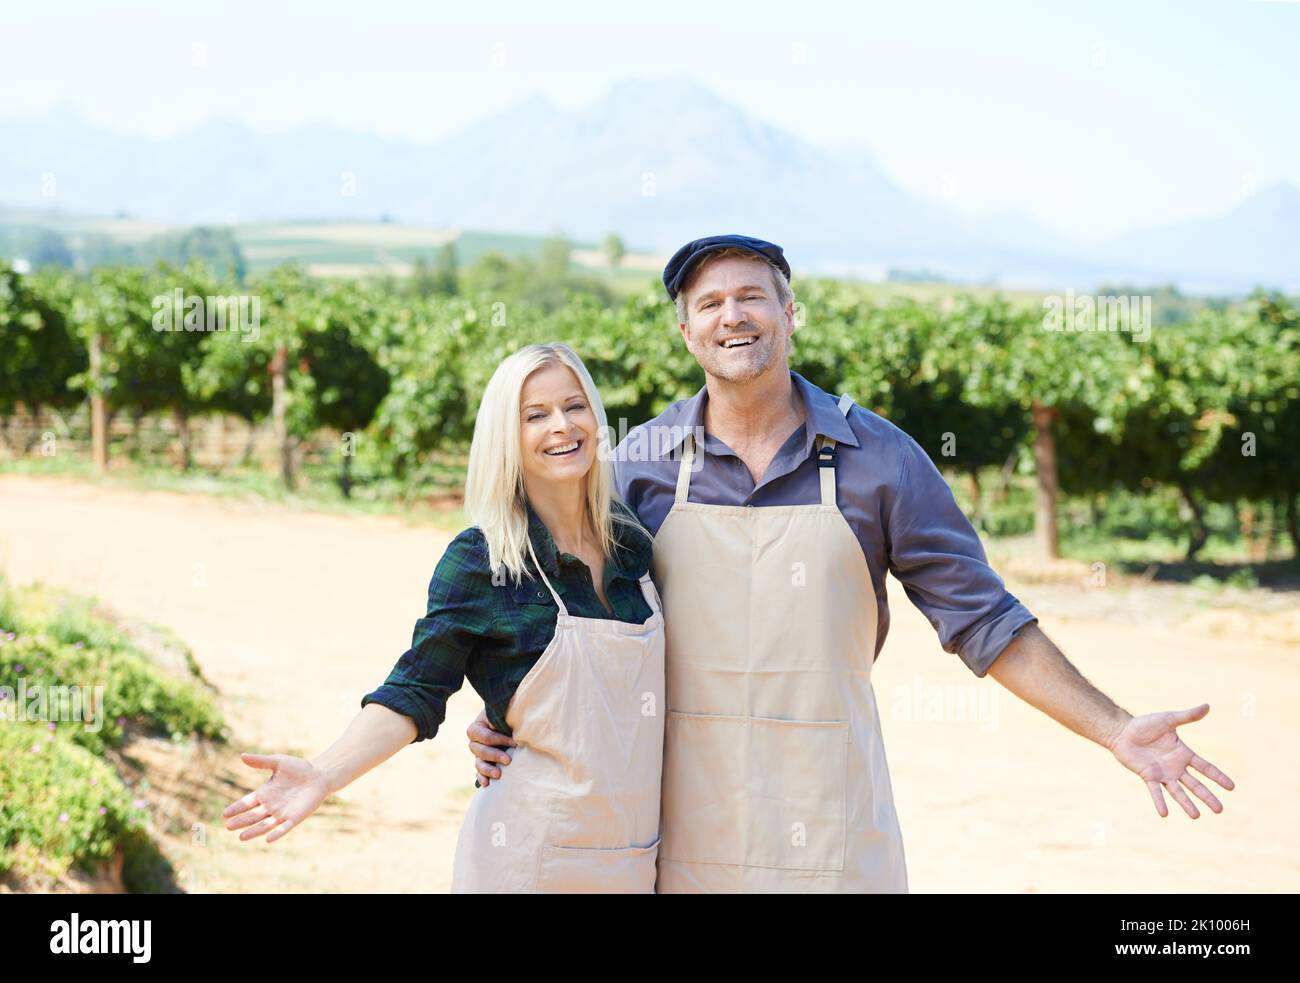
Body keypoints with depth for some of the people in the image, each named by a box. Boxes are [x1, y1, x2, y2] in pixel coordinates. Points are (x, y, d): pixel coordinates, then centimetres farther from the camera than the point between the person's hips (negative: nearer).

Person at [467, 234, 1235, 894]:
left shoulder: (879, 458, 0)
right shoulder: (641, 461, 2)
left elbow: (981, 619, 2)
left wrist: (1115, 730, -3)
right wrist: (509, 724, -6)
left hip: (832, 828, 0)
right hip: (682, 836, 1)